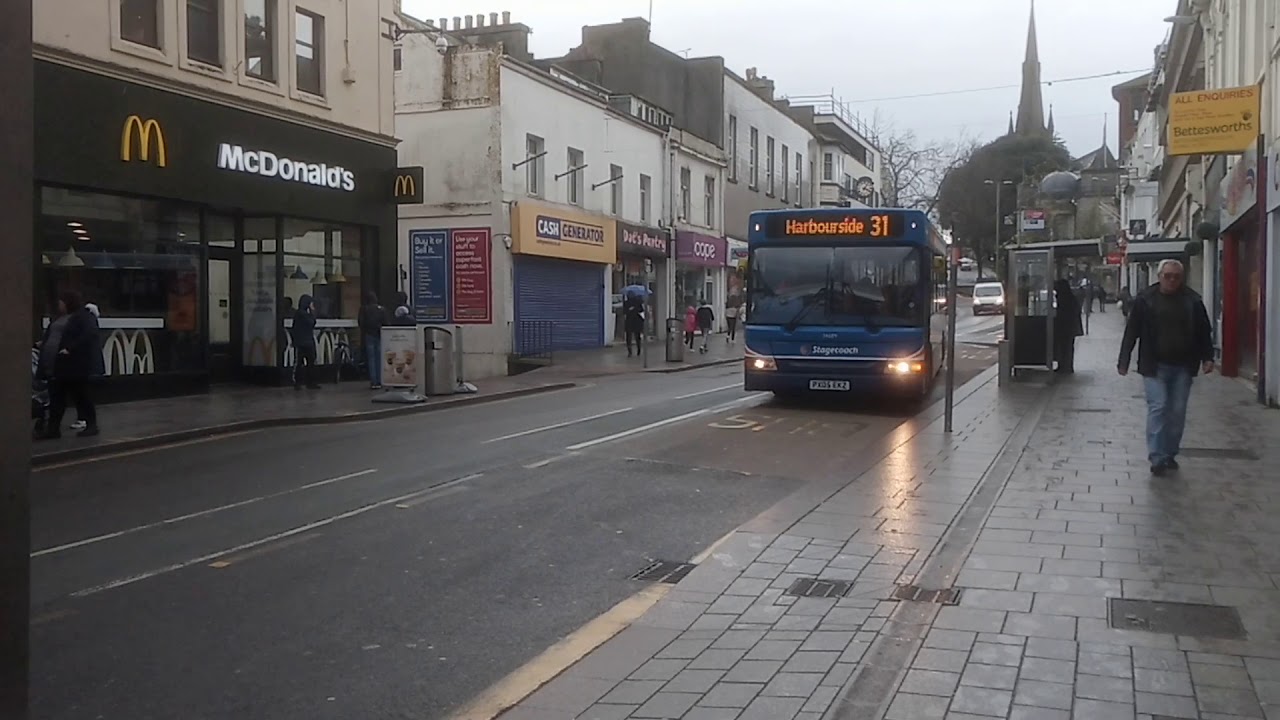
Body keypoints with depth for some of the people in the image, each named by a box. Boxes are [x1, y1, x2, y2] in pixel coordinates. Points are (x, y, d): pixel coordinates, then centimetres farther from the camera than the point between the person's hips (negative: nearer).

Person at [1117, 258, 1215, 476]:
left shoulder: (1192, 300, 2)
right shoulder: (1145, 300, -4)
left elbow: (1204, 332, 9)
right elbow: (1131, 332, -2)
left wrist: (1207, 357, 1)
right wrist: (1124, 360, -5)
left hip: (1183, 367, 3)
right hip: (1154, 366, -3)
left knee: (1178, 412, 6)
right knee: (1158, 407, -10)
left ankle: (1170, 454, 18)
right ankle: (1157, 458, -9)